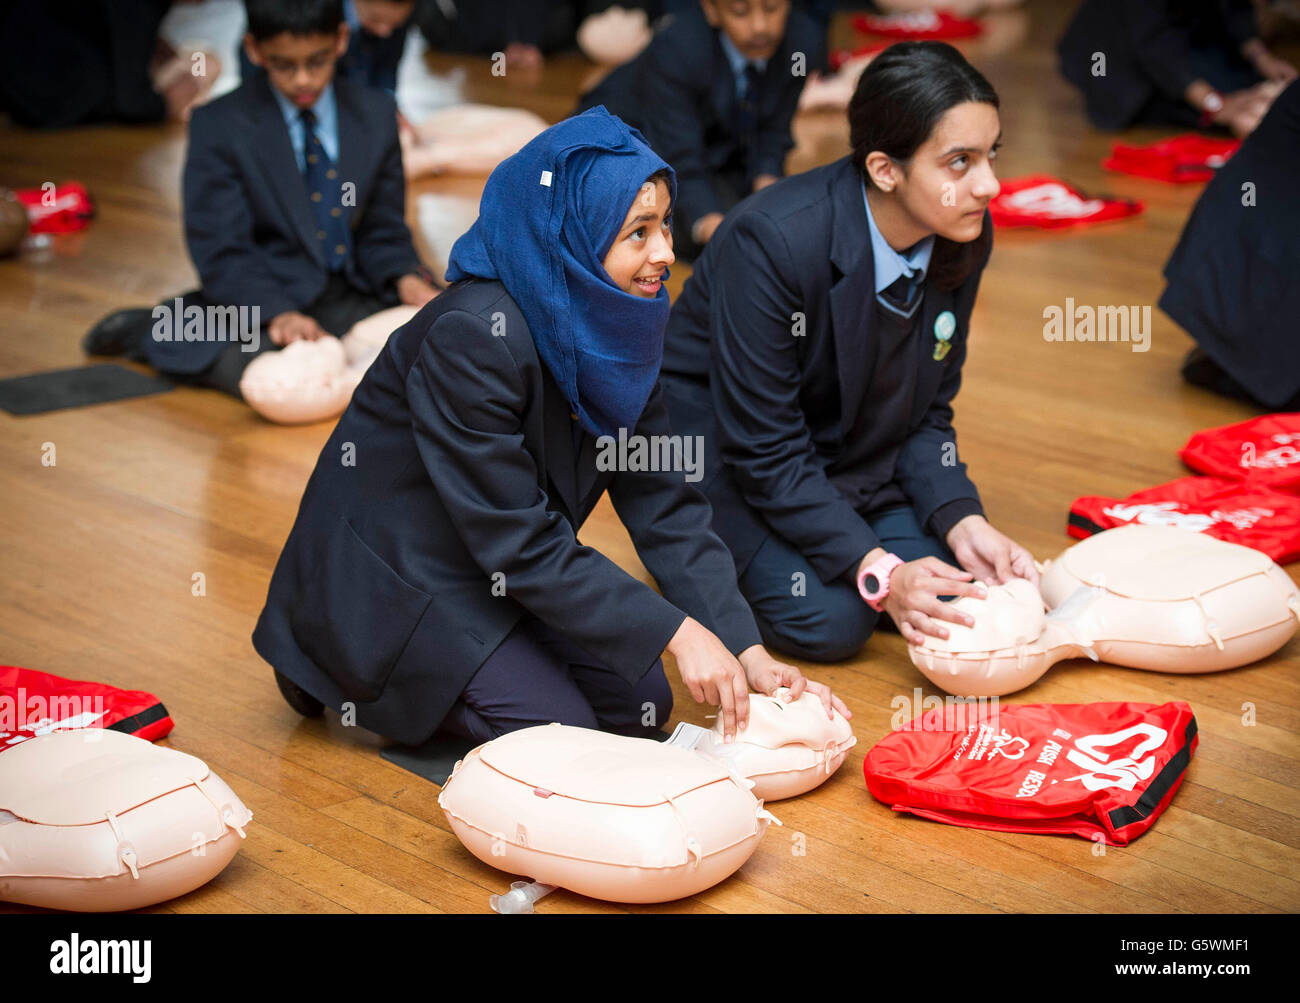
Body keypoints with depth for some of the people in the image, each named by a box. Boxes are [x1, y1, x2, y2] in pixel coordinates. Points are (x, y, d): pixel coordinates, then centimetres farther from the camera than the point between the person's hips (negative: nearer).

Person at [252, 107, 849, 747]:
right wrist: (677, 632, -28)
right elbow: (520, 543, -29)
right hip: (389, 581, -8)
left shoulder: (619, 327, -6)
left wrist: (747, 651, -15)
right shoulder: (473, 335, -30)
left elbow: (663, 501, -6)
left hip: (501, 574, 8)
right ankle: (350, 677, 4)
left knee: (639, 704, 1)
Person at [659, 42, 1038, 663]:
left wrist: (962, 521, -19)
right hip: (715, 443, -6)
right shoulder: (774, 240, -32)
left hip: (848, 446, 6)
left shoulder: (964, 239, -13)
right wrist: (876, 570, -31)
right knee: (829, 620, -21)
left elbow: (927, 412, -1)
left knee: (946, 588, -10)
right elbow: (763, 450, -27)